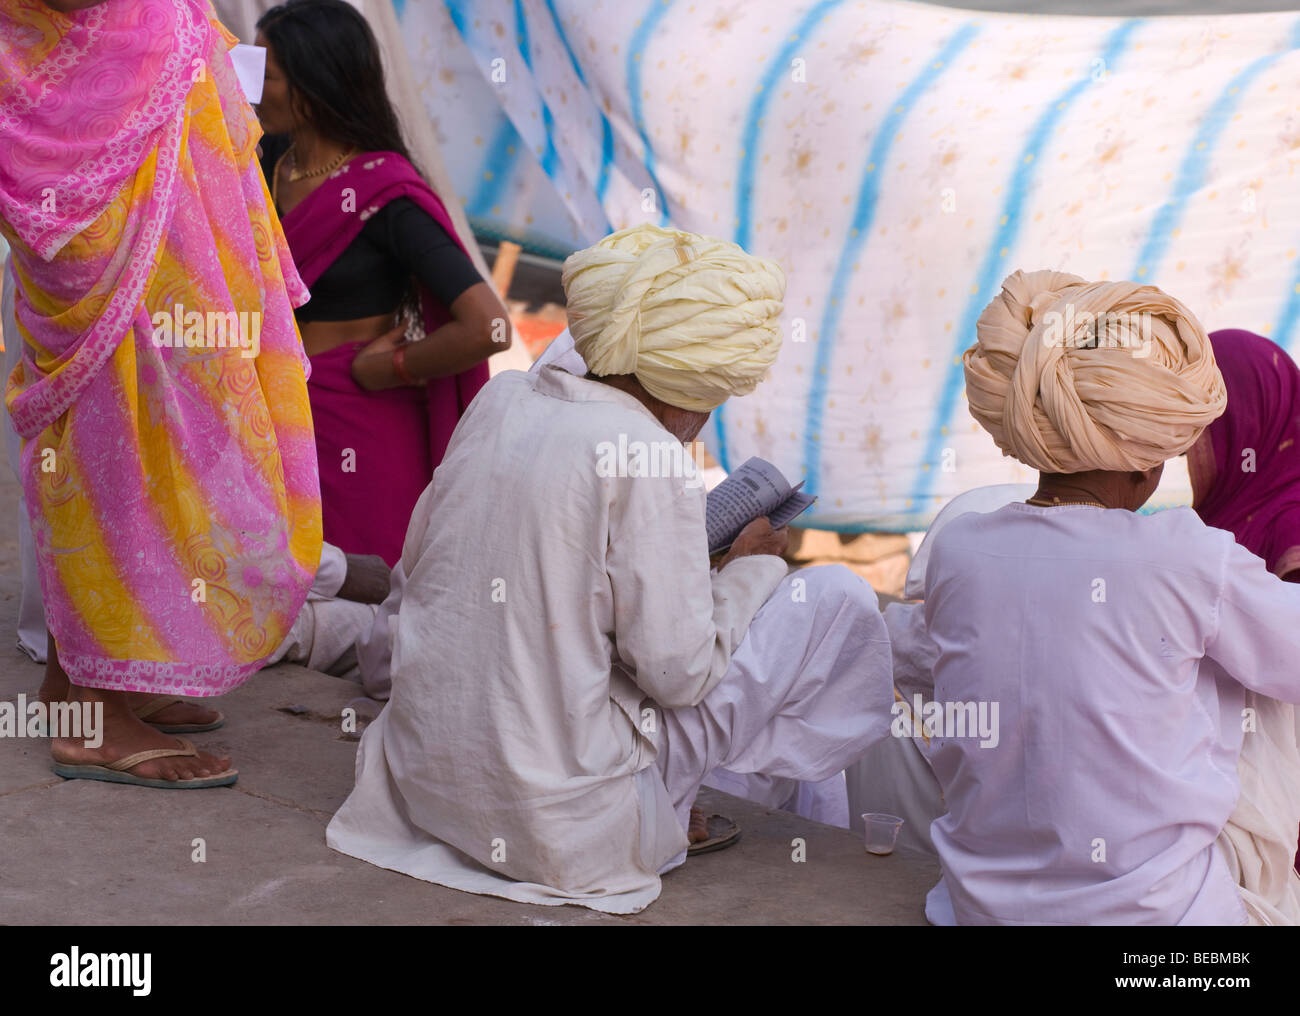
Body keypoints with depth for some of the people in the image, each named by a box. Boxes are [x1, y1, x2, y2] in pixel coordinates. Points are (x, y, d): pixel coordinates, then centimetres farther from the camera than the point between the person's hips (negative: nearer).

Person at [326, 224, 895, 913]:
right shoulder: (650, 459, -17)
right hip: (557, 823, -7)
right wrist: (749, 569, 4)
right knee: (839, 599, 2)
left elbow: (415, 563, 14)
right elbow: (678, 670, -15)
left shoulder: (502, 399, 2)